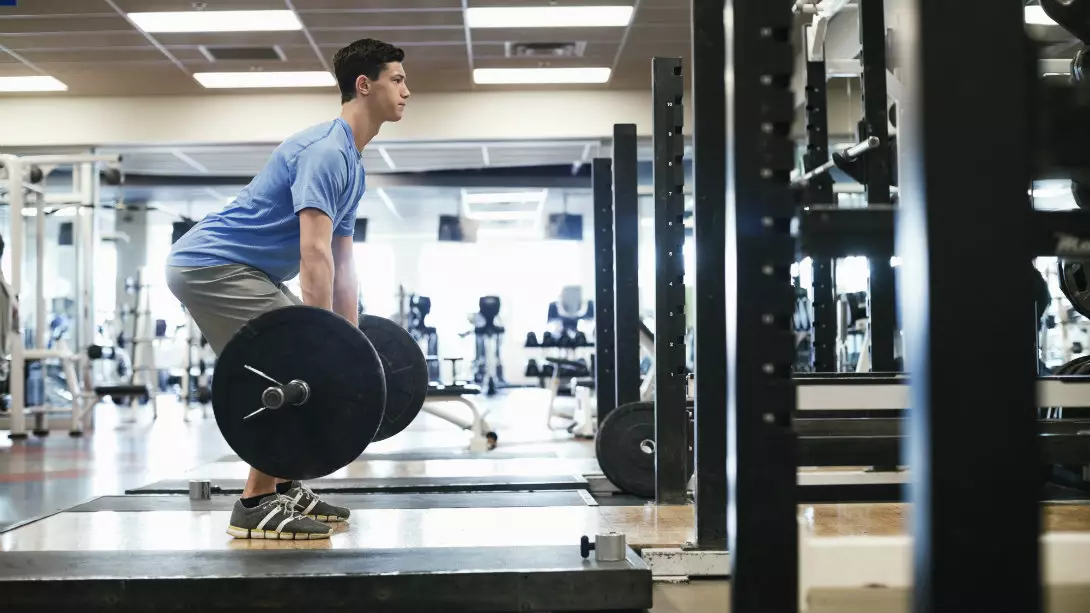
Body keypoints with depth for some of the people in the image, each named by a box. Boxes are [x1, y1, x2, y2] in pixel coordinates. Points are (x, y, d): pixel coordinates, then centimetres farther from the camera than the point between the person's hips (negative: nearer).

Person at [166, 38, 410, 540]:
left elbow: (342, 264, 18)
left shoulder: (350, 162, 15)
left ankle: (284, 488, 17)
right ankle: (256, 505, -11)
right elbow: (314, 254, -27)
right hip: (211, 265, -11)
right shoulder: (325, 151, -18)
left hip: (232, 269, 11)